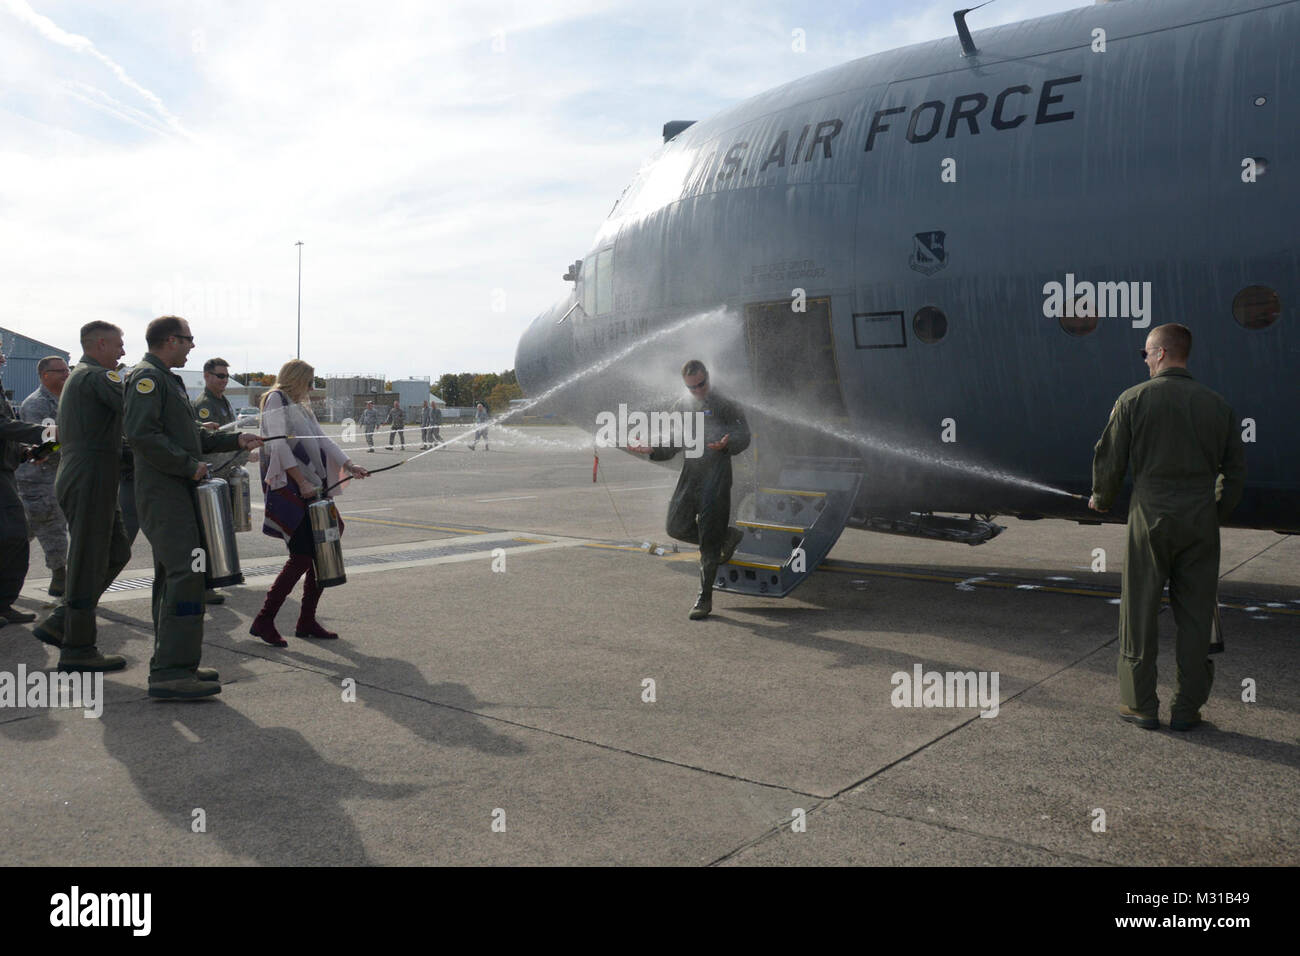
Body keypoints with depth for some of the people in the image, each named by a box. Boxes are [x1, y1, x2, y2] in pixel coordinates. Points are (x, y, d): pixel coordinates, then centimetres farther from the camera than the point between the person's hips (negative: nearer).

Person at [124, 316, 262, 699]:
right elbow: (142, 435, -22)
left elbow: (190, 435, 25)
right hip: (163, 492, -11)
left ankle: (168, 664, 19)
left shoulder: (167, 380, 22)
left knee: (172, 576, 12)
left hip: (176, 492, 11)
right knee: (185, 574, -15)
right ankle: (171, 672, -15)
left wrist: (235, 440, 16)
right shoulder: (146, 377, -10)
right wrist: (190, 465, -19)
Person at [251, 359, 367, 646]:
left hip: (312, 486, 9)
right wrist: (301, 482, -19)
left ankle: (307, 621, 13)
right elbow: (279, 444, -13)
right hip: (289, 487, -9)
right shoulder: (276, 399, -3)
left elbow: (321, 440, 20)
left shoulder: (301, 406, 23)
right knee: (302, 555, -13)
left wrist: (348, 465, 6)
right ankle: (264, 620, -4)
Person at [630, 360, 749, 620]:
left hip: (716, 475, -6)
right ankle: (728, 536, 29)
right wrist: (652, 450, -4)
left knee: (708, 542, -5)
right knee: (677, 527, 6)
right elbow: (673, 446, 15)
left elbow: (743, 436, -7)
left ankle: (705, 599, 5)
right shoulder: (681, 407, 13)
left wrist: (726, 444, -28)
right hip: (690, 473, 6)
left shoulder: (724, 404, -4)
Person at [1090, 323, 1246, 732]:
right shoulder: (1217, 405, 5)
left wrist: (1101, 500, 15)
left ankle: (1141, 705, 13)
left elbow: (1109, 461, -3)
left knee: (1139, 613, 7)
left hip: (1150, 518, -3)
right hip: (1201, 523, 3)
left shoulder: (1133, 400, -5)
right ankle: (1186, 707, 15)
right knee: (1194, 615, 9)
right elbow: (1236, 471, 9)